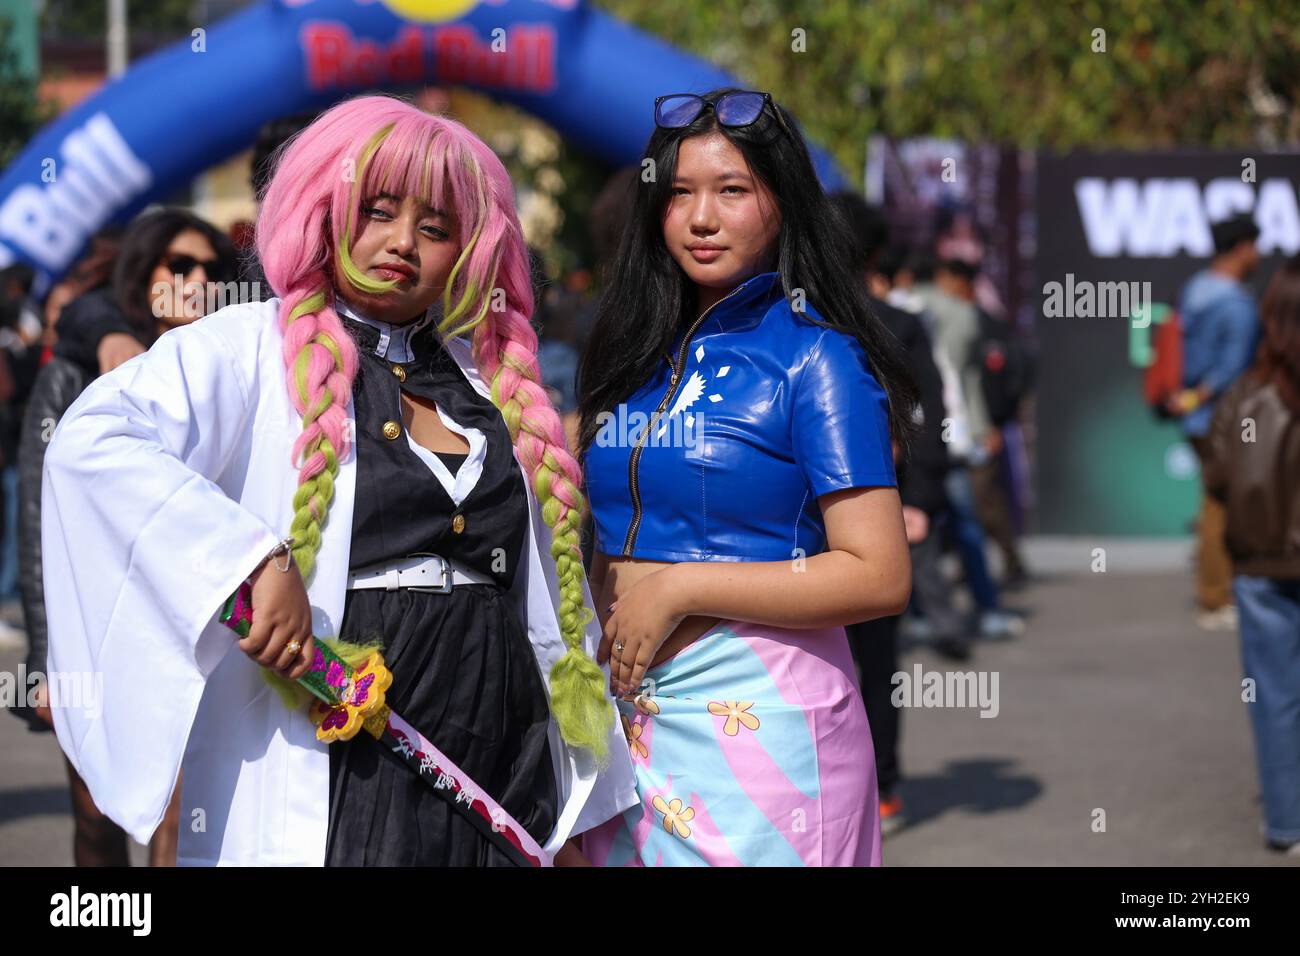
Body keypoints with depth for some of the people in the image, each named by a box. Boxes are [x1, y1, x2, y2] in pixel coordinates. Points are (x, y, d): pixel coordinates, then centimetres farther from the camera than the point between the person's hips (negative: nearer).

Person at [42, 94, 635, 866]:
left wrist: (576, 815, 16)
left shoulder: (493, 383, 15)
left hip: (502, 774, 5)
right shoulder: (249, 348, -1)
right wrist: (250, 559, -27)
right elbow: (93, 440, -18)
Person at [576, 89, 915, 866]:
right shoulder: (640, 355, 11)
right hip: (631, 711, 6)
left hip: (759, 716, -6)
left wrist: (680, 588, -15)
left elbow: (880, 577, -15)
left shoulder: (816, 357, -8)